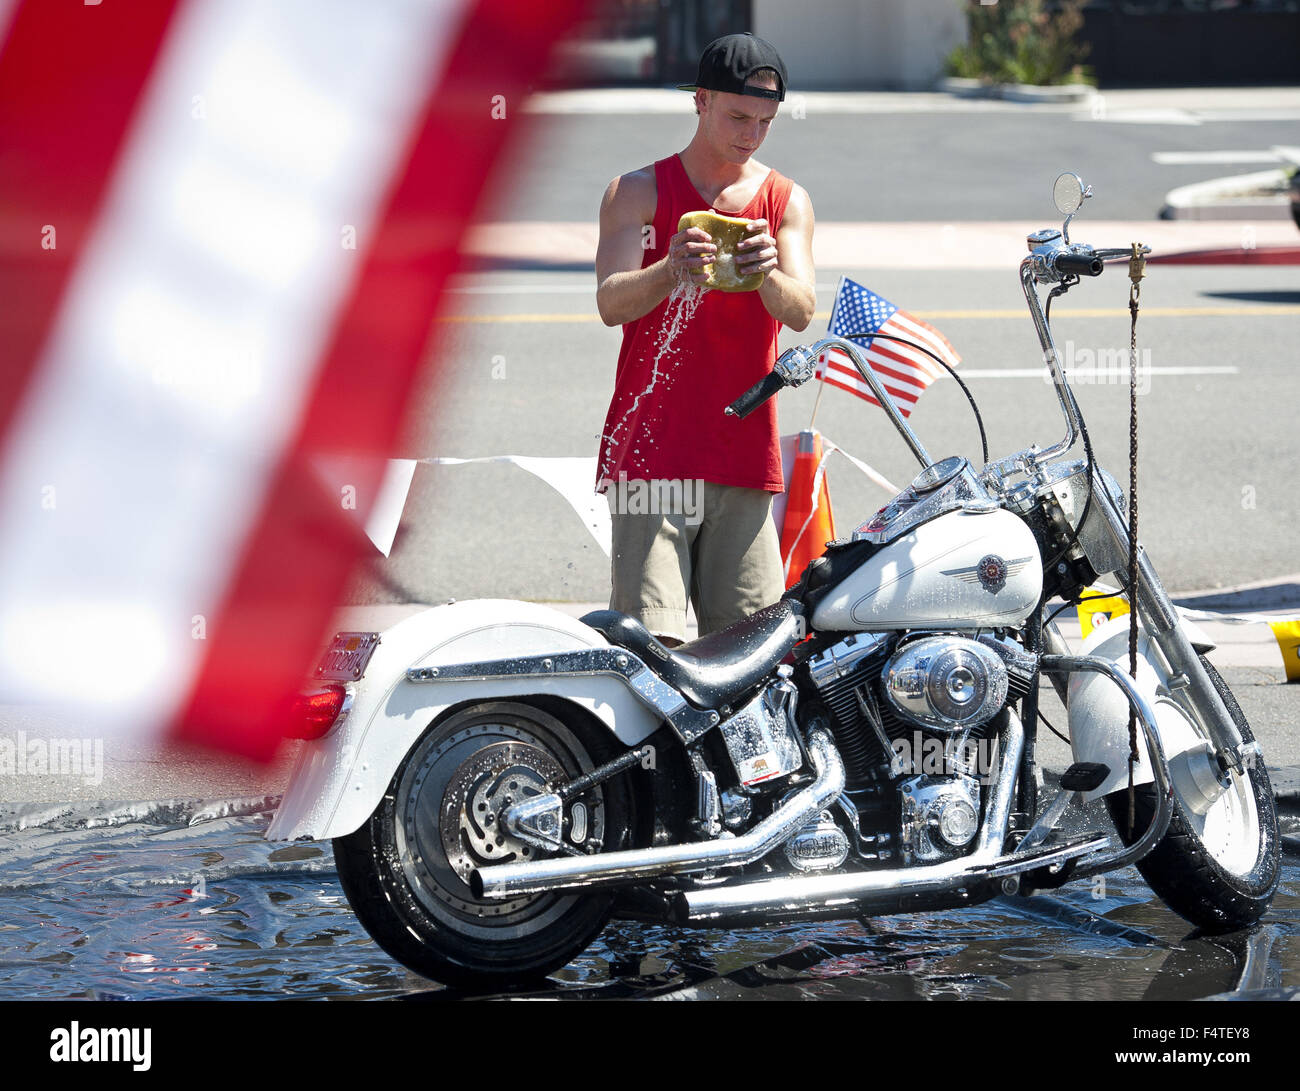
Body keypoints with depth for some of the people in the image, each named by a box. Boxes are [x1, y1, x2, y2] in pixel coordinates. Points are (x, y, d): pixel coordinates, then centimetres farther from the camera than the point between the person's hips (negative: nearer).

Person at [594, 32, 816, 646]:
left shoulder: (787, 201, 13)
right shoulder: (638, 192, 5)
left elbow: (801, 312, -2)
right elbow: (610, 303, -8)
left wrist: (767, 274, -25)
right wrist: (669, 270, -30)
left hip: (745, 458, 3)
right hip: (651, 453, -3)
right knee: (650, 641, -13)